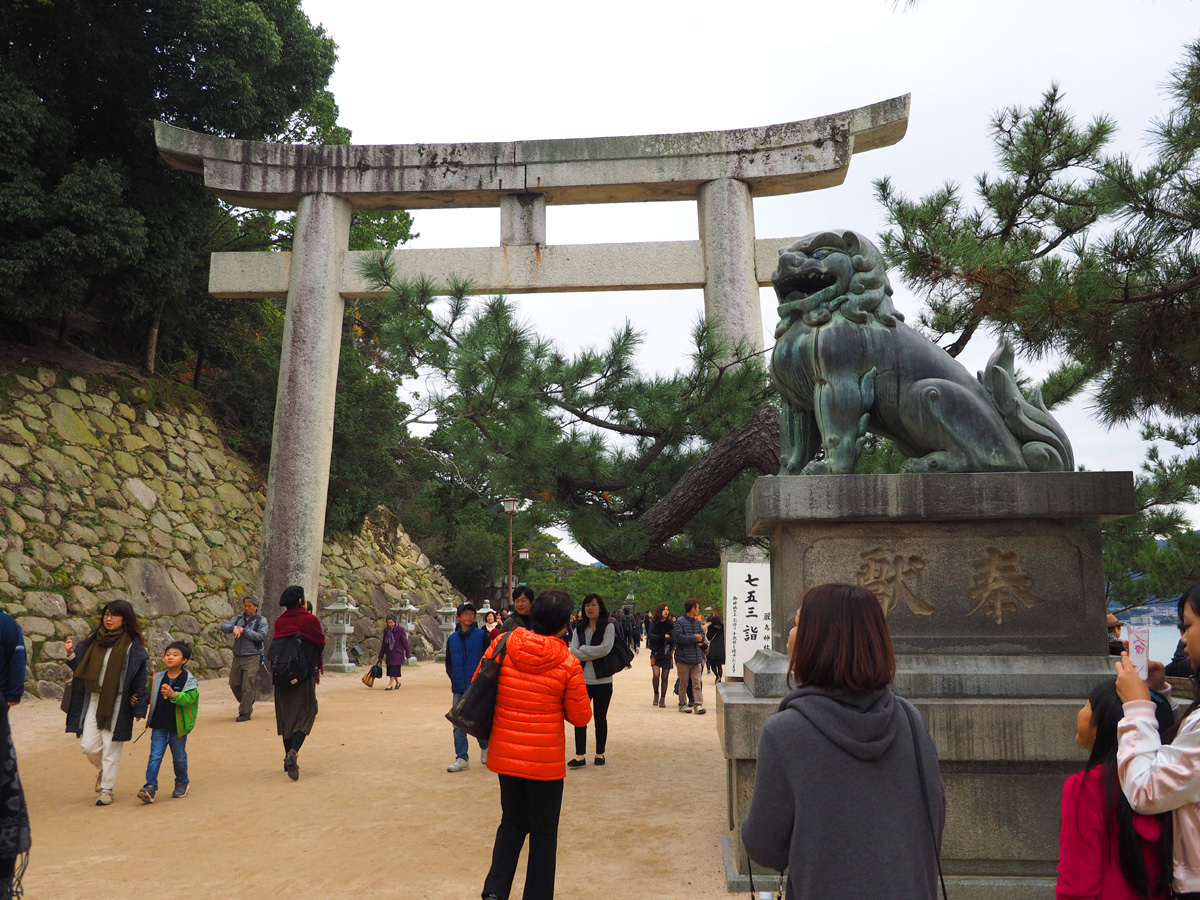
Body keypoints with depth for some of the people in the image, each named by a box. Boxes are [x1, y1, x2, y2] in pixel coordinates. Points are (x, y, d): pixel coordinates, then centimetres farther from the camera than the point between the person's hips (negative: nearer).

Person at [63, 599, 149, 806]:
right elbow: (80, 668, 14)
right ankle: (102, 771, 33)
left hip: (117, 704, -4)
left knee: (111, 748, 1)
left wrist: (139, 708, -9)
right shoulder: (93, 641, 7)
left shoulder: (133, 646, -7)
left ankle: (107, 789, 17)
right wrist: (71, 654, -4)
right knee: (88, 746, 2)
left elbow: (140, 679, -7)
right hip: (92, 700, 4)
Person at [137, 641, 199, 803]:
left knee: (179, 757, 12)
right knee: (155, 756, -4)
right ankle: (150, 787, -3)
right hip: (159, 726, 3)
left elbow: (190, 698, -19)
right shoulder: (157, 678, 5)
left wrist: (174, 694, -31)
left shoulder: (189, 680, -7)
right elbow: (147, 696, 17)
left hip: (178, 727, -2)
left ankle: (182, 782, 31)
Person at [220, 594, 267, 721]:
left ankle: (245, 713, 3)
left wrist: (243, 630, -13)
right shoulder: (239, 618, 12)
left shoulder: (261, 620, -1)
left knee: (247, 686, -7)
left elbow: (262, 636, -13)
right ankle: (247, 705, 33)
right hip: (237, 657, 6)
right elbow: (224, 627, 2)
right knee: (234, 684, 12)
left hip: (252, 658, -6)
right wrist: (234, 627, -19)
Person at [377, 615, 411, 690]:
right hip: (389, 652, 5)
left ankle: (390, 684, -6)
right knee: (390, 669, 8)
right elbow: (384, 643, 7)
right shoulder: (386, 630, -1)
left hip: (398, 652, -5)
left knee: (394, 668, -10)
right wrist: (381, 655, 9)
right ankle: (397, 682, 27)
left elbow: (405, 642, -10)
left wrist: (408, 654, -9)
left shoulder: (400, 629, -14)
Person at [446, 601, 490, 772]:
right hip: (459, 689, 3)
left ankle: (485, 746, 32)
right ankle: (462, 759, 10)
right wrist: (453, 677, 3)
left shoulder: (482, 635, -2)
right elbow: (448, 662, 17)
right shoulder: (452, 638, 8)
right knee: (458, 725, 2)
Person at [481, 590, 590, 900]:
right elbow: (581, 717, -7)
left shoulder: (504, 644, -9)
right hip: (546, 759, -3)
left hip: (505, 755, 3)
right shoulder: (568, 664, -15)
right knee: (543, 832, 13)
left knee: (512, 823, 21)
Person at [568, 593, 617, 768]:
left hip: (602, 681, -2)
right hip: (582, 679, 2)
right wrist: (595, 652, -15)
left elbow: (606, 648, -19)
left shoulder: (608, 626, -3)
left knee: (600, 718, 10)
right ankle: (580, 756, 9)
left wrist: (583, 649, -10)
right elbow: (573, 652, -6)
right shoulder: (579, 629, 7)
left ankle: (600, 754, 22)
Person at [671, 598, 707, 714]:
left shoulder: (698, 622, 11)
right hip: (684, 659, -5)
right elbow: (677, 637, -19)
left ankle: (699, 704, 1)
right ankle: (682, 704, 18)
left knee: (697, 682, 0)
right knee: (683, 683, 6)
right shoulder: (680, 622, -10)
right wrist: (693, 638, -15)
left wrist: (699, 638, -12)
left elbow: (702, 635, 12)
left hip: (696, 658, 5)